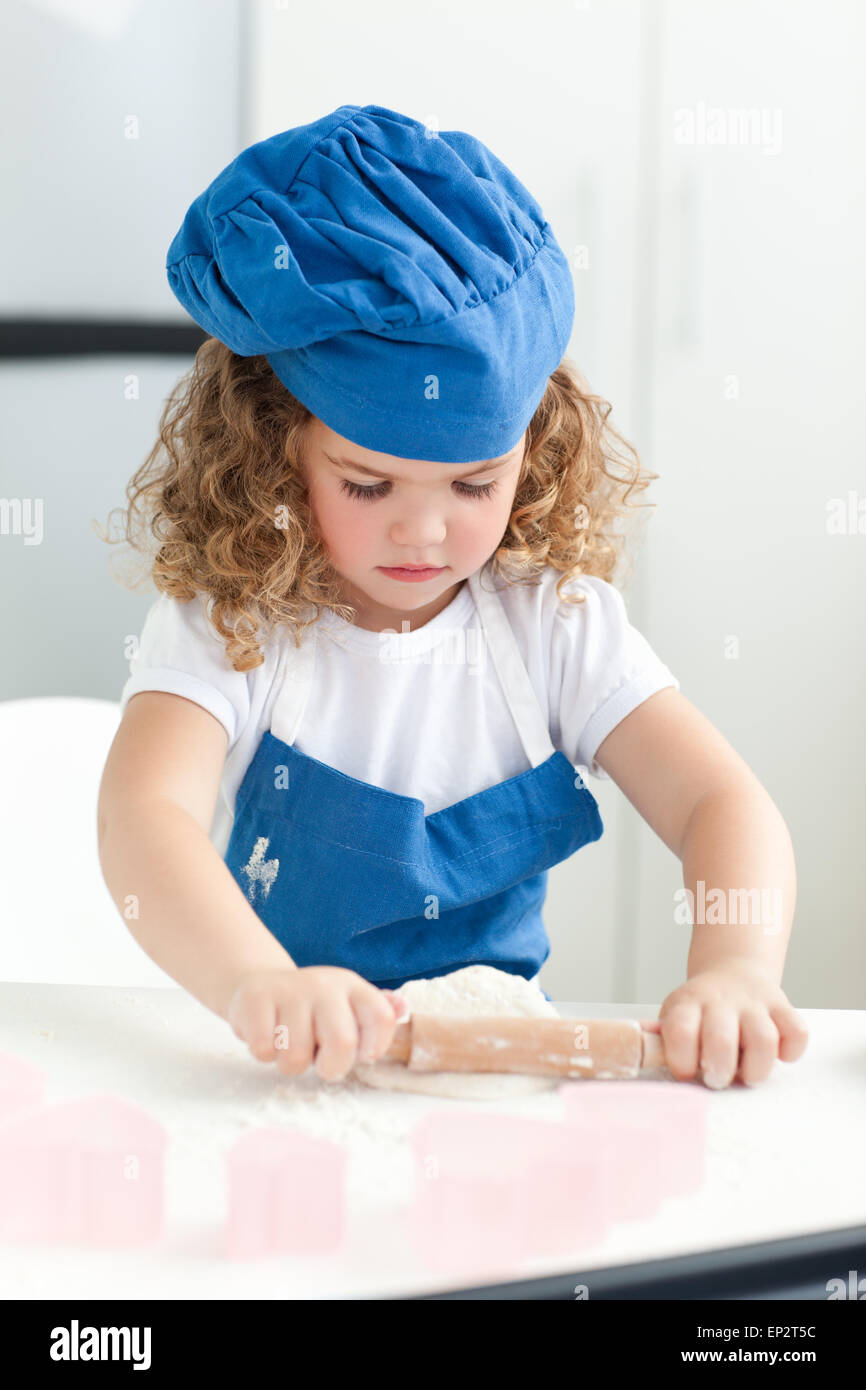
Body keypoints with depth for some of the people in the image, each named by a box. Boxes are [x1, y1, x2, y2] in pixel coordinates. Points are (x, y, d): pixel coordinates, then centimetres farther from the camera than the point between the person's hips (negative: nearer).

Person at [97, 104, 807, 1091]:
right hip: (274, 1081, -2)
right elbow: (143, 819, -26)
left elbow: (721, 803, -7)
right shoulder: (226, 621, -9)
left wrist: (736, 970, -28)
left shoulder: (554, 619, -1)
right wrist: (259, 985, -46)